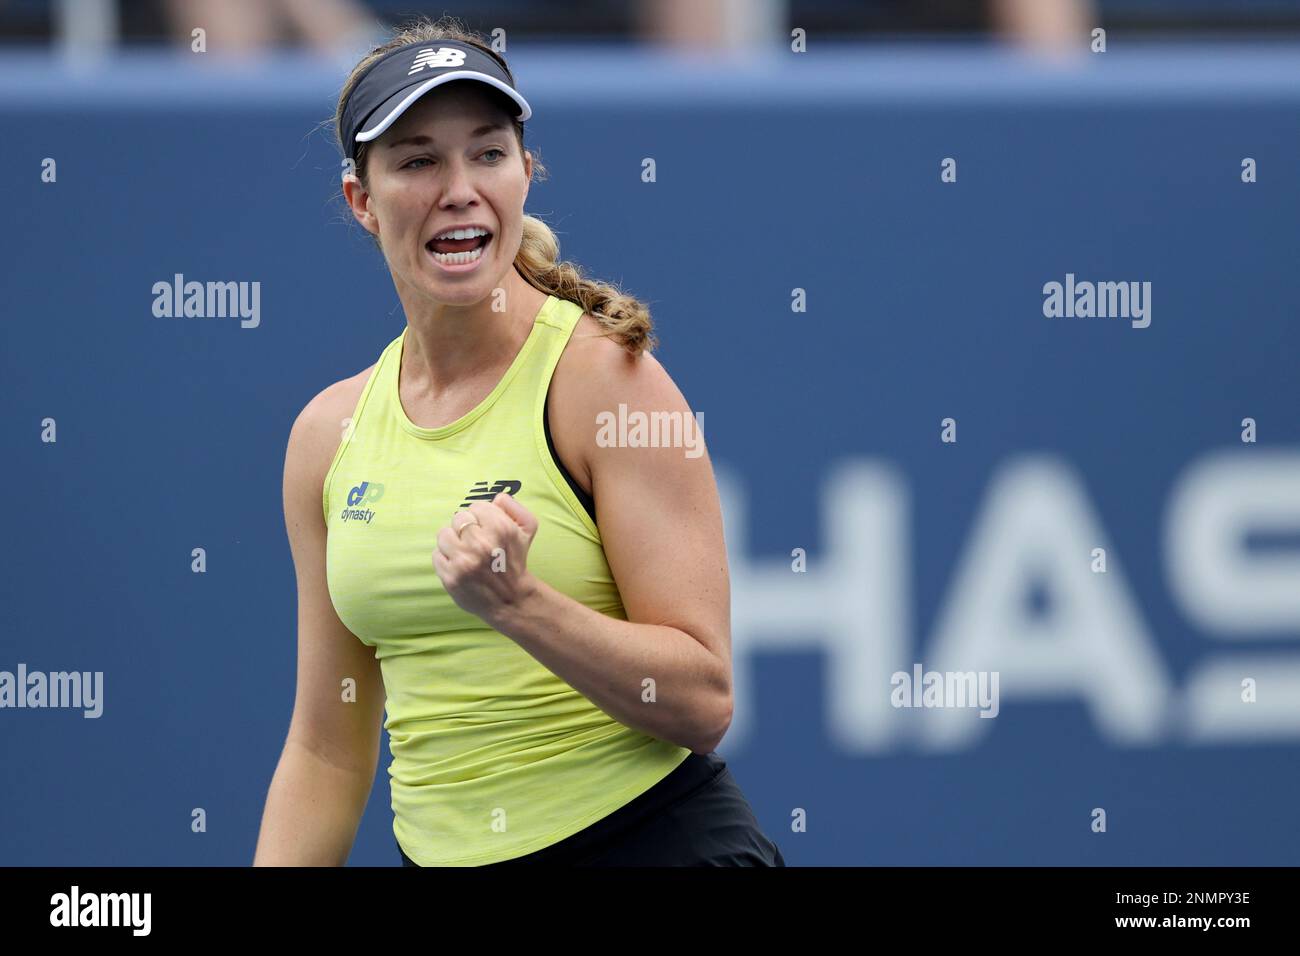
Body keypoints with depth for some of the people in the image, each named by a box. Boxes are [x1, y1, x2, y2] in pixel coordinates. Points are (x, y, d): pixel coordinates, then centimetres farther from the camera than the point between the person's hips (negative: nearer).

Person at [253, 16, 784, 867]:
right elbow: (326, 752, 9)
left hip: (657, 839, -4)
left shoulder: (606, 375, -10)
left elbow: (704, 701, -15)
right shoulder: (330, 432, 5)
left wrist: (515, 603, -27)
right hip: (443, 853, 4)